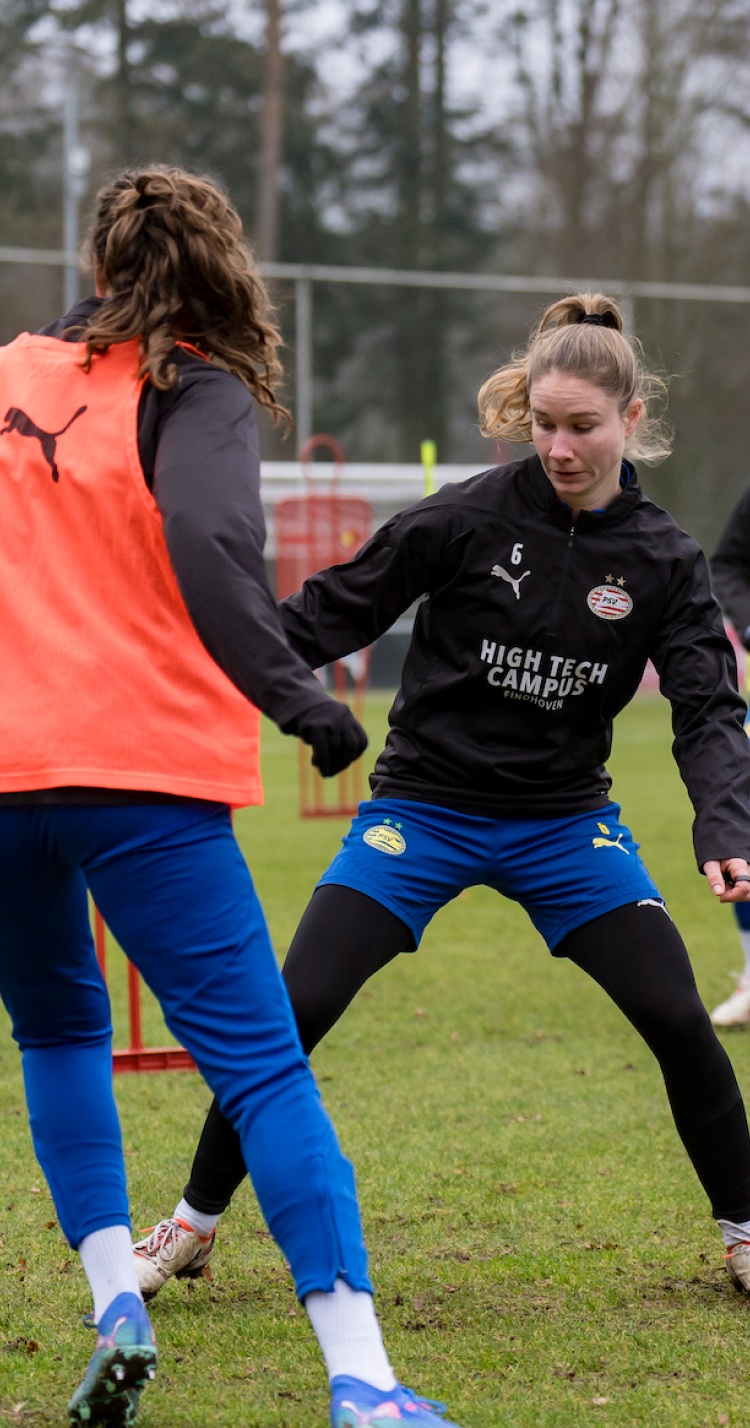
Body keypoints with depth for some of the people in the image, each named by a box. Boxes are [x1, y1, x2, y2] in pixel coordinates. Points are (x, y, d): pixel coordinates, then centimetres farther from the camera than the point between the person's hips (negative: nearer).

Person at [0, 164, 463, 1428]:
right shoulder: (192, 393, -3)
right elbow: (208, 542, -21)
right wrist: (292, 695, -20)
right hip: (141, 771, -5)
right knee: (259, 1064, -6)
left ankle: (115, 1301, 11)